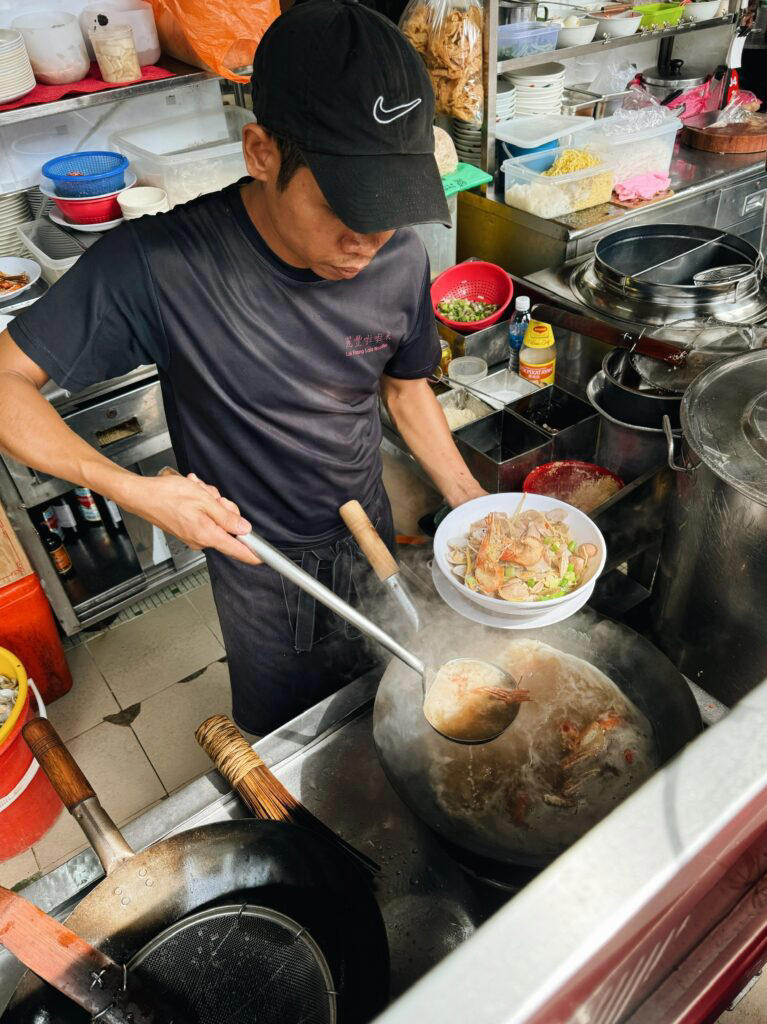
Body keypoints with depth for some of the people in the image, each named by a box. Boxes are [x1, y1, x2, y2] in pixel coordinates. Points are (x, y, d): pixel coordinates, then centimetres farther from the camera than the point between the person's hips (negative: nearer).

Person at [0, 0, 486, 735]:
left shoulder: (401, 261, -15)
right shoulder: (159, 264, -28)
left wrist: (476, 508, -7)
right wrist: (128, 487, -33)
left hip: (371, 536, 4)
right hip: (262, 571, -3)